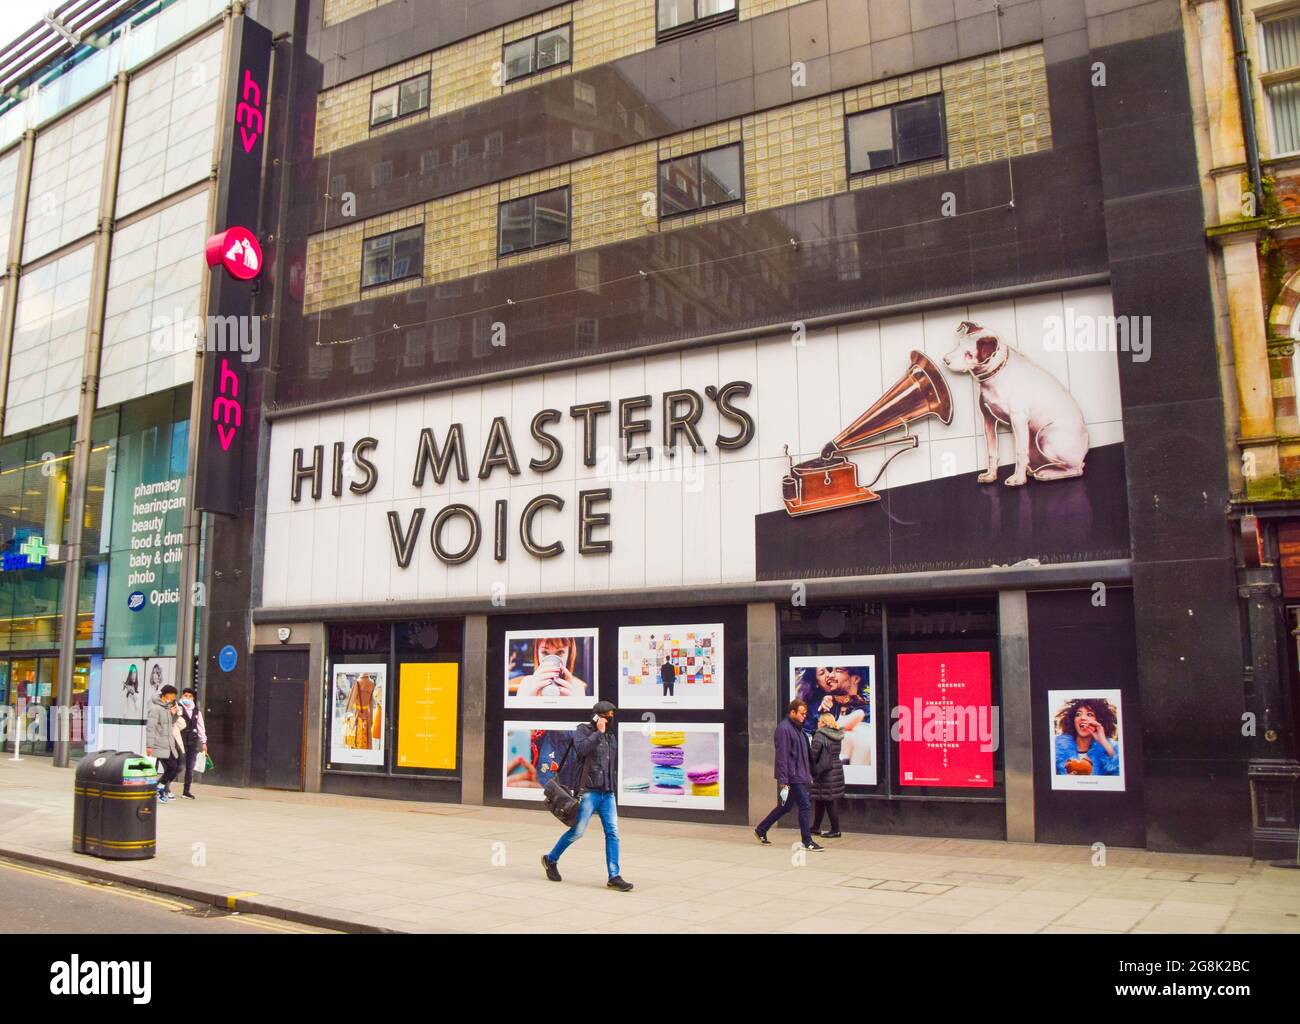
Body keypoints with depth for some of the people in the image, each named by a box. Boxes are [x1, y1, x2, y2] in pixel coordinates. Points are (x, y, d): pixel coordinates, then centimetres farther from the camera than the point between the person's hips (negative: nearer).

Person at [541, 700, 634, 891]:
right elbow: (581, 749, -23)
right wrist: (598, 732, -16)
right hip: (589, 791, -6)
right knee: (577, 831, -1)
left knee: (613, 833, -3)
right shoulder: (583, 730, -1)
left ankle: (614, 877, -2)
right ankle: (551, 859, 21)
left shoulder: (611, 736, 17)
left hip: (607, 793, 6)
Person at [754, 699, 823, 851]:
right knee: (805, 806, -5)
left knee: (786, 806, 16)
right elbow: (782, 757, -19)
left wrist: (808, 774, 20)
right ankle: (807, 841, 6)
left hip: (800, 776, 9)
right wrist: (783, 781, -20)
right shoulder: (784, 729, -16)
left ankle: (761, 830, 27)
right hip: (792, 777, -9)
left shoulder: (798, 728, 13)